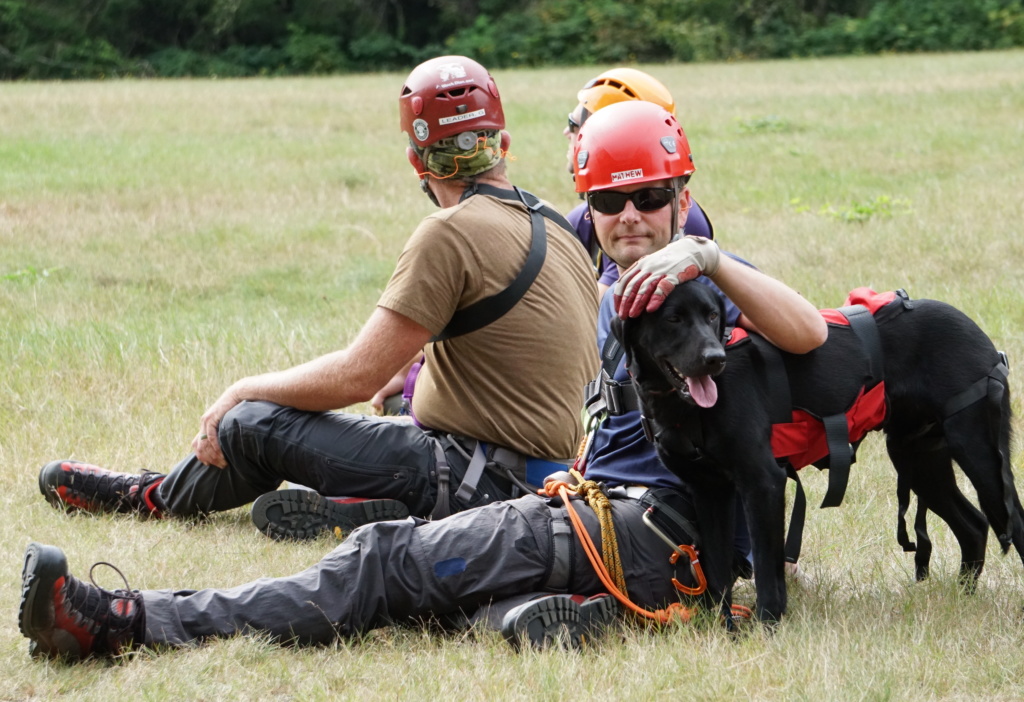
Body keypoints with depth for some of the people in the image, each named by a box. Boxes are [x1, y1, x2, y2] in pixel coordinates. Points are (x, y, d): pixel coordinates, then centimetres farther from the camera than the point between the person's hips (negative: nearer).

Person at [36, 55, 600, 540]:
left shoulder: (453, 233, -17)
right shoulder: (556, 231, 10)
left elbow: (356, 376, -15)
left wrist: (243, 390, -1)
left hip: (483, 480, -9)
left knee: (255, 424, 3)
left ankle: (155, 498, 24)